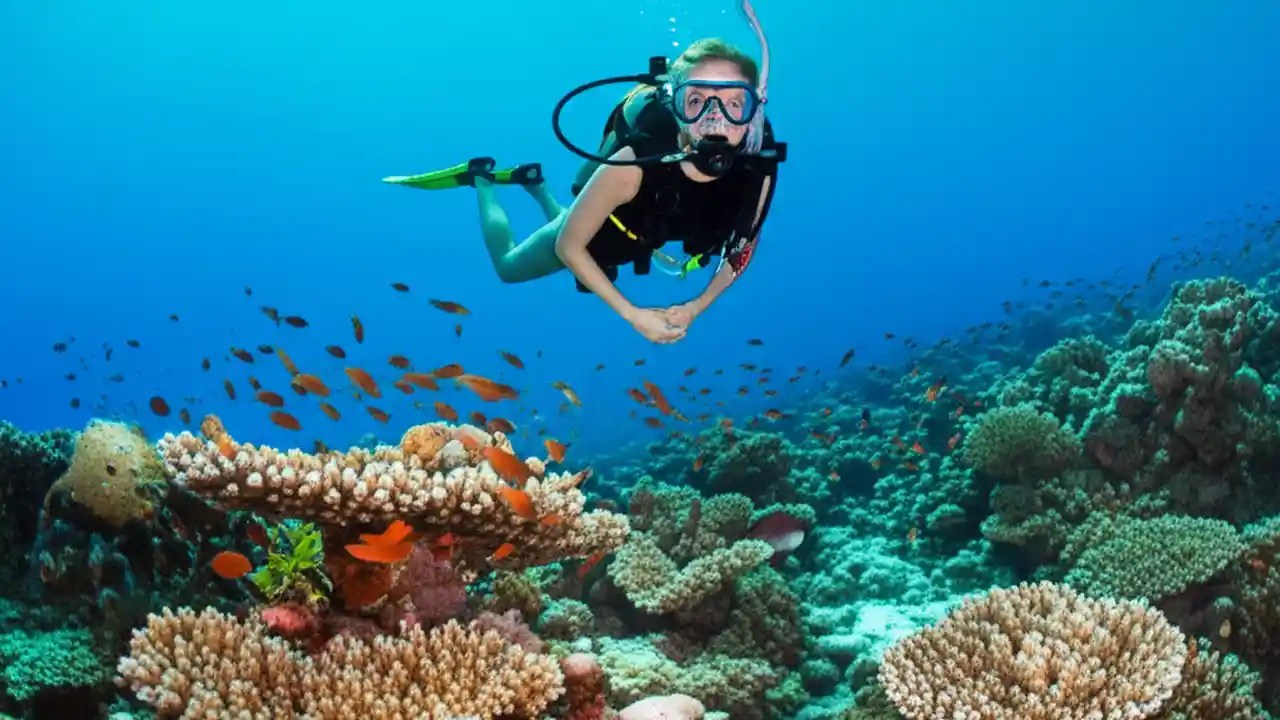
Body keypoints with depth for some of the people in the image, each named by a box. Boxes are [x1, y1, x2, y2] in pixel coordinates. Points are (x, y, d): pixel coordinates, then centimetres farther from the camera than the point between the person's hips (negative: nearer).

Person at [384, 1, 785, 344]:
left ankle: (532, 182, 55)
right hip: (588, 235, -4)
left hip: (639, 240, 4)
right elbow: (568, 246, -31)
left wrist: (694, 308, -19)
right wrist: (633, 315, -30)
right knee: (507, 266, 26)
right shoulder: (634, 164, -46)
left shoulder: (757, 173, -36)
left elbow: (739, 251, -12)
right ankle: (482, 178, 45)